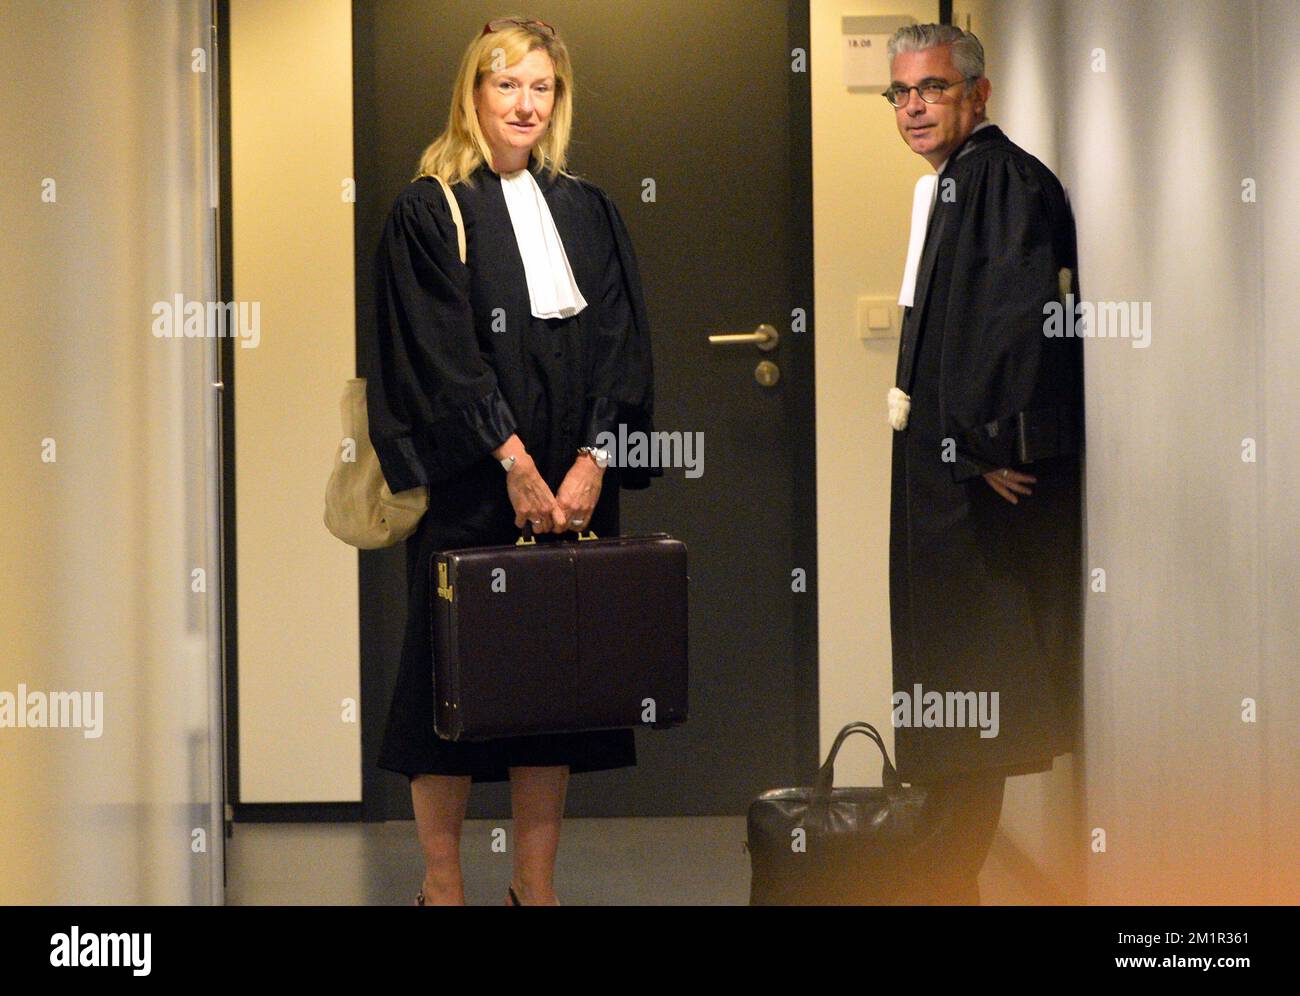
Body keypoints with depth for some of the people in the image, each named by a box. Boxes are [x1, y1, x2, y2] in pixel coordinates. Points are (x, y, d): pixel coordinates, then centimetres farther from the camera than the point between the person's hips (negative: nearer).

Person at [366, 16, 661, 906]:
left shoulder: (587, 211, 12)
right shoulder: (431, 210, -1)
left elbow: (619, 341, 5)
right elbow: (441, 355, -10)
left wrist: (592, 460, -8)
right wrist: (514, 461, -16)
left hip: (574, 487, 4)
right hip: (469, 483, -4)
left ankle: (537, 881, 12)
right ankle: (442, 880, 9)